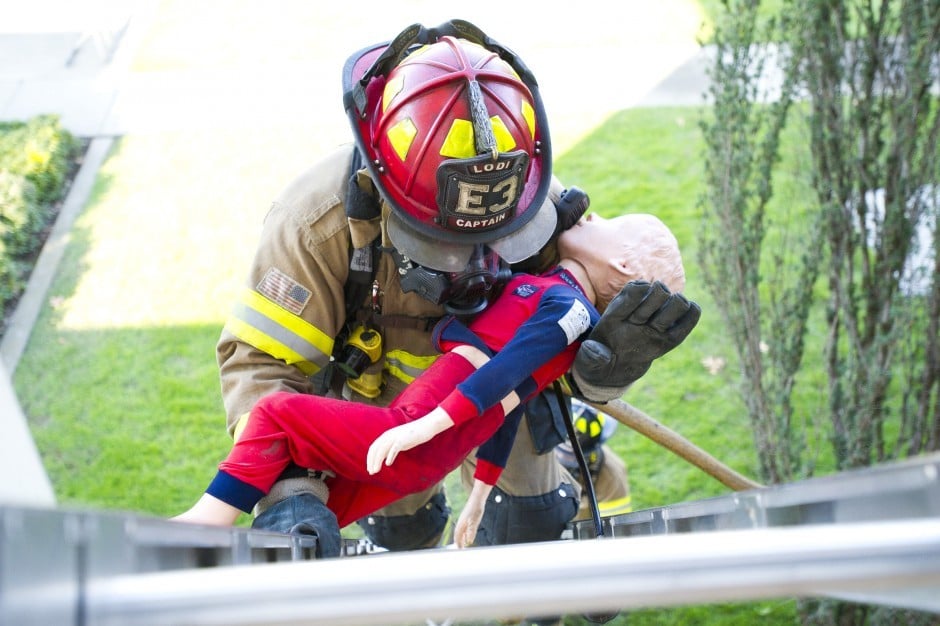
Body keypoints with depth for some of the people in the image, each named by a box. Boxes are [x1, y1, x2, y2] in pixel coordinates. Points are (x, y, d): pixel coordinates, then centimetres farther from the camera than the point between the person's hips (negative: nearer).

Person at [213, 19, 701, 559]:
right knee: (403, 528, 8)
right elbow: (262, 361, -37)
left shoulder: (542, 207, -34)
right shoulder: (319, 221, -40)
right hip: (377, 389, -1)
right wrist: (289, 488, -54)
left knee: (536, 517, 7)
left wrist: (612, 361, -52)